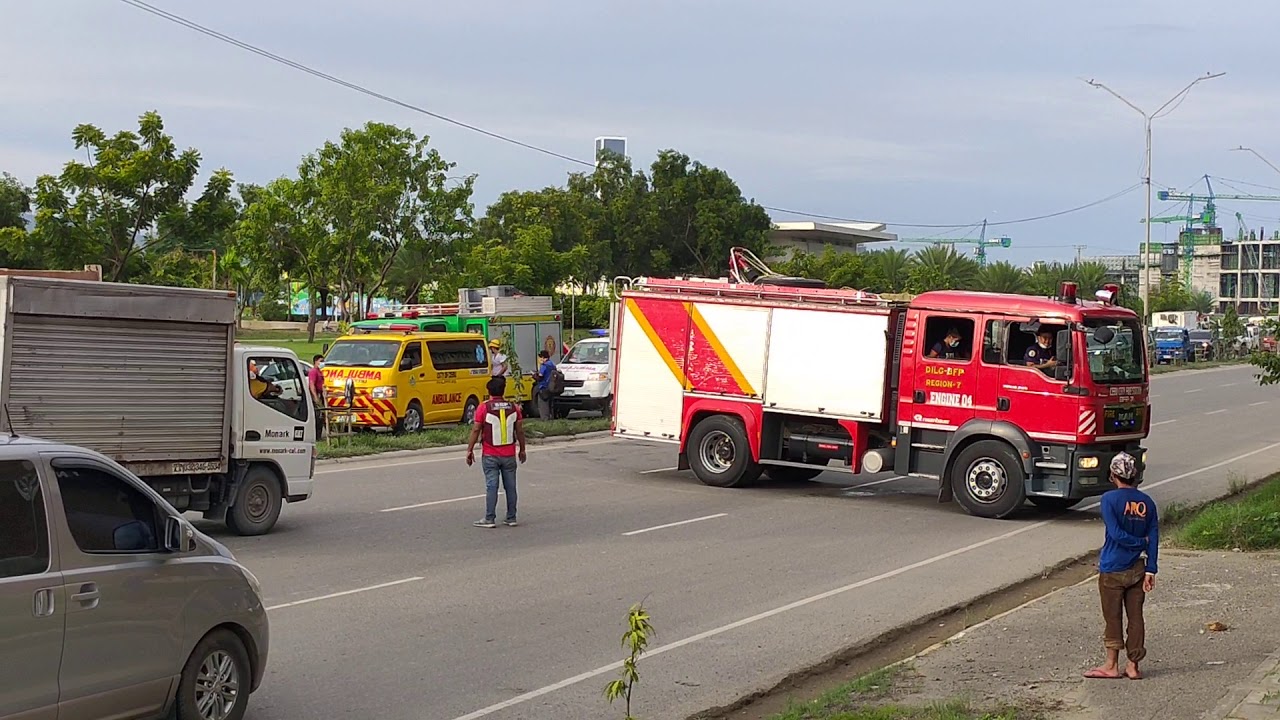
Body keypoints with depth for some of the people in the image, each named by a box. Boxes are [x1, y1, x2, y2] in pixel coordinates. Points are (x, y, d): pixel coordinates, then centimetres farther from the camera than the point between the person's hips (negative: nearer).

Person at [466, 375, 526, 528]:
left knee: (491, 486, -1)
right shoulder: (513, 407, 1)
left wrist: (470, 450, -2)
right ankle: (511, 518, 14)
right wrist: (522, 449, 16)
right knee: (510, 486, 9)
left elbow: (476, 430, -9)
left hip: (490, 455, -3)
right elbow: (520, 430, 4)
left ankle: (489, 519, -1)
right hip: (509, 455, 3)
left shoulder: (484, 407, -8)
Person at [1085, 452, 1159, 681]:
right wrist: (1151, 570, 0)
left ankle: (1112, 665, 14)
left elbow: (1116, 534, -18)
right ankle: (1133, 666, 13)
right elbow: (1154, 539, -1)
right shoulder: (1147, 502, 1)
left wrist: (1140, 541, -3)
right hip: (1137, 570, 4)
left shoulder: (1110, 499, -12)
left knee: (1112, 618, 6)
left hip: (1112, 570, -4)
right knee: (1135, 617, 9)